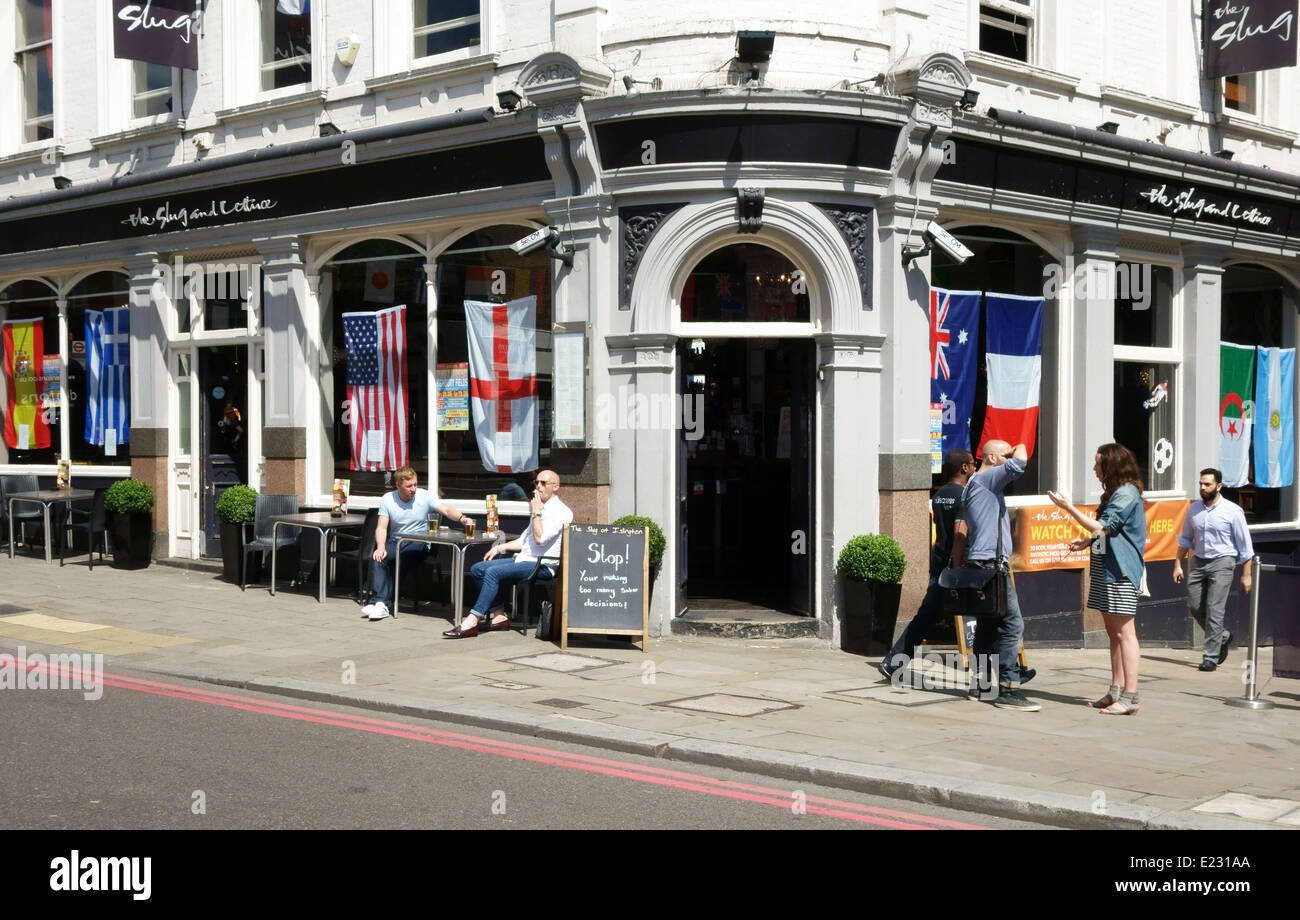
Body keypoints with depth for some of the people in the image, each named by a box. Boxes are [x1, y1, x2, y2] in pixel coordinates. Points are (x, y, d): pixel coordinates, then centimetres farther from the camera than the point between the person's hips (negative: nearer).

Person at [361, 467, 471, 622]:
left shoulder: (425, 497, -2)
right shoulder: (387, 499, 4)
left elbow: (446, 510, -15)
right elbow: (381, 527, -1)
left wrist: (461, 518, -37)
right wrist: (381, 548, -21)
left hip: (418, 544, -2)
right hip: (395, 542, 2)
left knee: (400, 557, -33)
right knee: (377, 558, -27)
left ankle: (379, 602, -25)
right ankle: (380, 603, -35)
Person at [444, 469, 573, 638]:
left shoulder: (561, 511, -8)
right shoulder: (542, 508, 22)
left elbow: (540, 539, -20)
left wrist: (536, 512, -12)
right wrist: (499, 548, 18)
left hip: (542, 565, -10)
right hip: (524, 559, 10)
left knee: (494, 572, -26)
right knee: (477, 569, -1)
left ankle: (472, 621, -26)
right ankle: (499, 615, -6)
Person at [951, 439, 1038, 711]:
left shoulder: (973, 485, 21)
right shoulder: (986, 479, -9)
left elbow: (960, 535, 22)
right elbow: (1021, 459, -22)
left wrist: (958, 570, 23)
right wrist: (1018, 449, 2)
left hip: (976, 565, 10)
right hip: (991, 564, -10)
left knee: (987, 625, 14)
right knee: (1011, 625, -10)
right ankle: (1008, 688, -11)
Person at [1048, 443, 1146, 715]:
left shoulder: (1126, 494, -14)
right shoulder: (1116, 493, 19)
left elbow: (1102, 527, -19)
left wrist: (1068, 507, -16)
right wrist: (1088, 542, 15)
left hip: (1120, 572, -11)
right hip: (1106, 569, 11)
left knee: (1124, 632, -10)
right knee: (1113, 632, 12)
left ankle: (1130, 697, -11)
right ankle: (1116, 692, 17)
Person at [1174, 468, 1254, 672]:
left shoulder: (1233, 511, -6)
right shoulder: (1194, 509, 8)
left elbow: (1245, 545, -3)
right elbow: (1185, 539, 17)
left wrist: (1246, 574, -5)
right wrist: (1178, 565, 10)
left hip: (1222, 563, -5)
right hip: (1198, 562, 5)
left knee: (1214, 610, -10)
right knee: (1194, 607, 5)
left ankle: (1211, 657, -6)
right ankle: (1222, 637, 31)